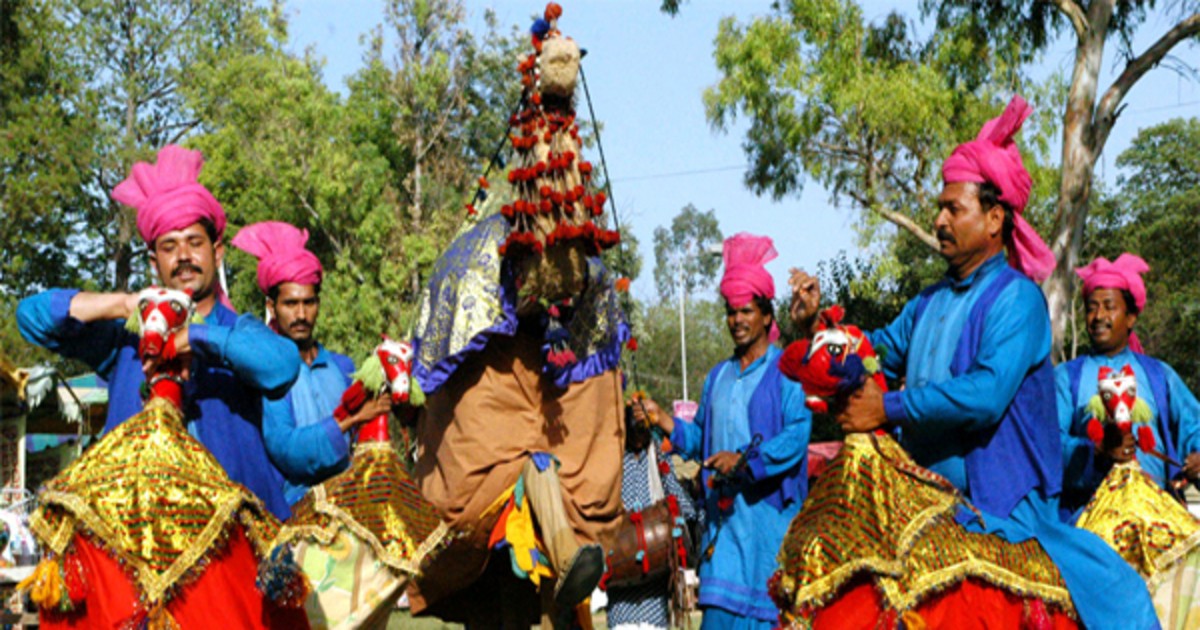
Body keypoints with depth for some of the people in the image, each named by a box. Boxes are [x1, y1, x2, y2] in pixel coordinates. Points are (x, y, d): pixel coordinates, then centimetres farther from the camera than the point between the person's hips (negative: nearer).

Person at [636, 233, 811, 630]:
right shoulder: (719, 376, 20)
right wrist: (662, 420, 5)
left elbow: (797, 436, -12)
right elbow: (701, 439, 20)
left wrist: (746, 459, -21)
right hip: (724, 516, 6)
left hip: (768, 513, -6)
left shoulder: (786, 372, -1)